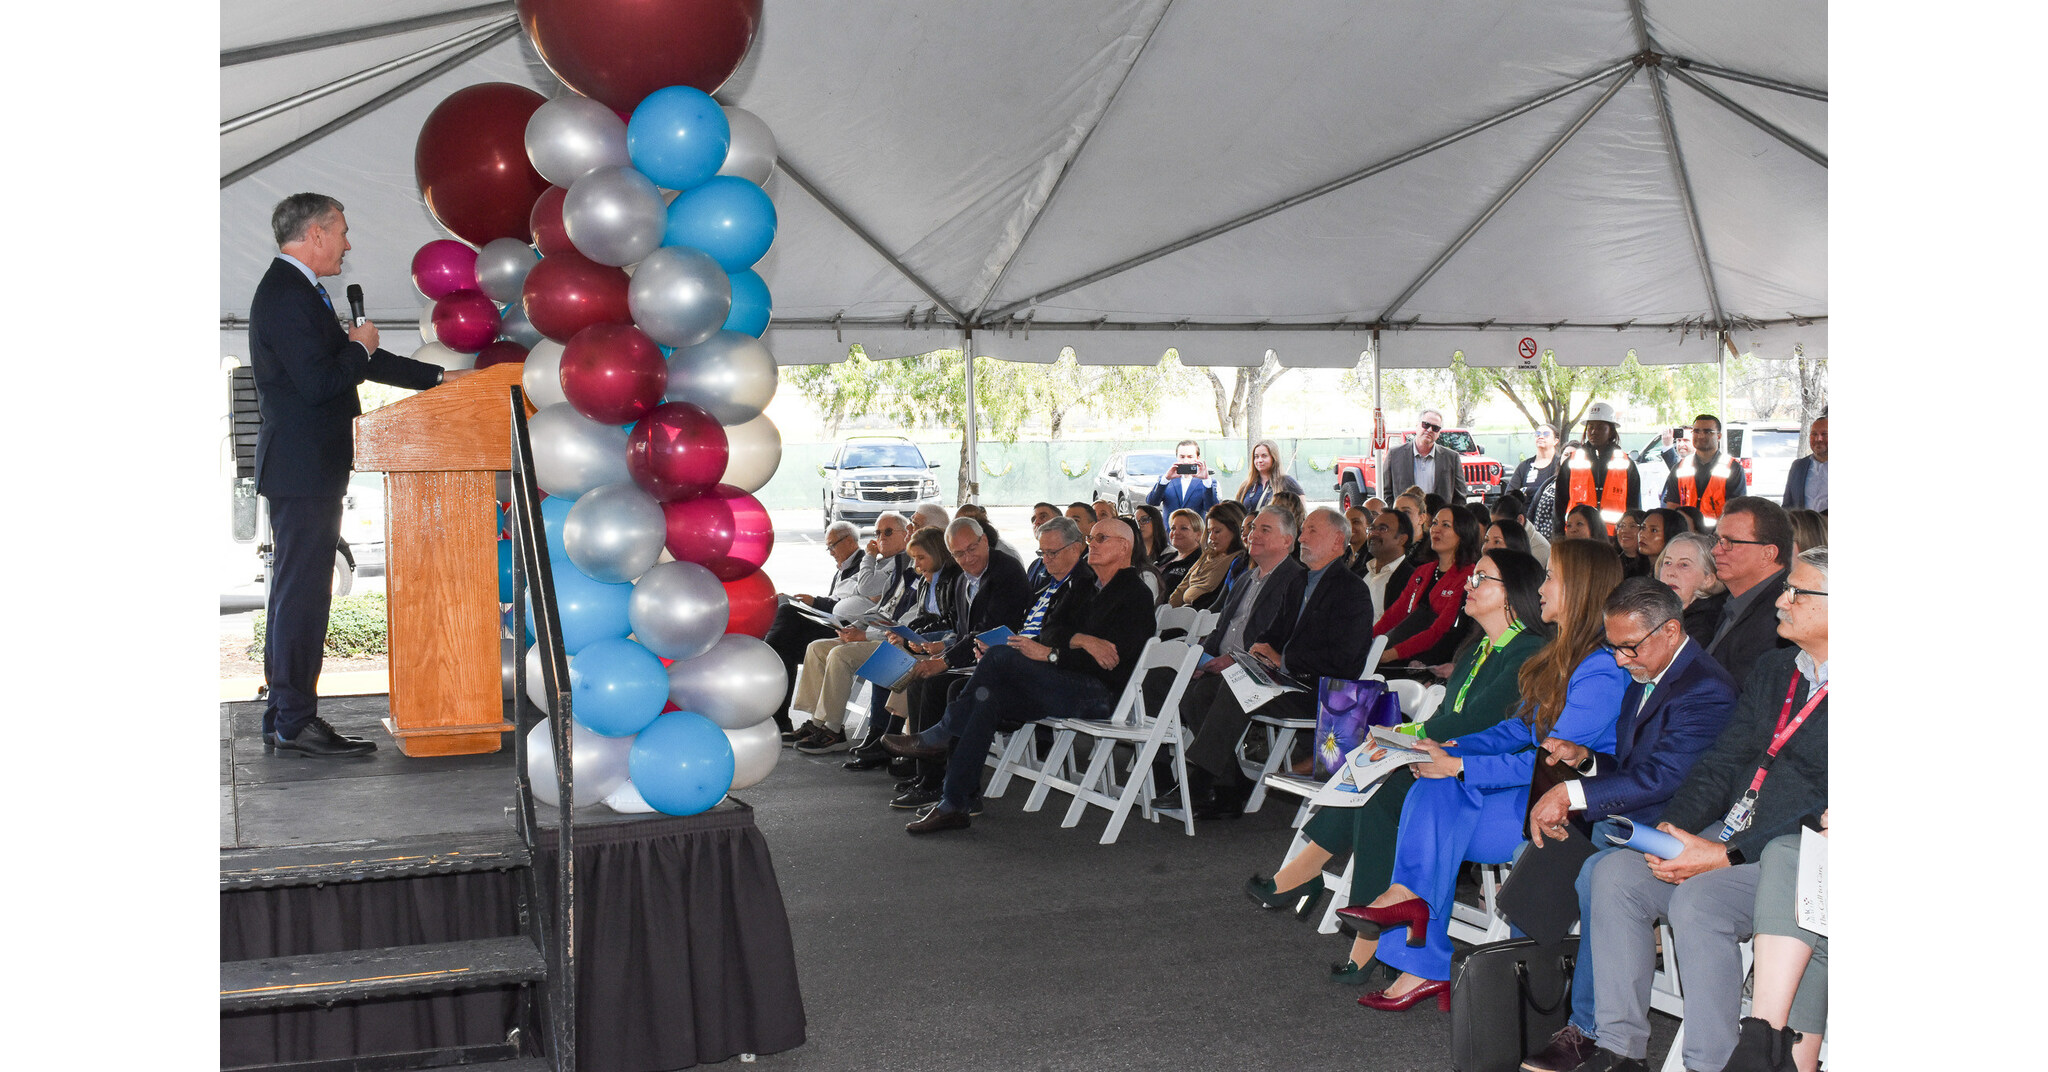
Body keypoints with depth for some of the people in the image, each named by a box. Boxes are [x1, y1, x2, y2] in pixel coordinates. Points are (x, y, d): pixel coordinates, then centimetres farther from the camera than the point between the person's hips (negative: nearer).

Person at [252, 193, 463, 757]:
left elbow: (357, 362, 23)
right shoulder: (285, 294, -15)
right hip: (302, 468, -11)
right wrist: (359, 349, -5)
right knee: (303, 590, -7)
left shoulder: (296, 290, 18)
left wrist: (440, 377, 23)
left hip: (307, 468, 11)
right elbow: (319, 383, -23)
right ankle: (295, 723, -3)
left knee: (294, 591, 12)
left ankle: (282, 719, 18)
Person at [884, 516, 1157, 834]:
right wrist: (1080, 640, -13)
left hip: (1101, 694, -8)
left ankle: (937, 736, -8)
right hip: (1069, 686, 8)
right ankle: (953, 804, -18)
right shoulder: (1085, 587, 23)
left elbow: (1109, 659, -15)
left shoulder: (1136, 595, -3)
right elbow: (1050, 630, 8)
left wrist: (1050, 654, -15)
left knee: (1000, 656, -22)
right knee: (987, 698, -16)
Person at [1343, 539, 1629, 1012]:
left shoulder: (1601, 672, -17)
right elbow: (1520, 729, 16)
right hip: (1536, 791, 9)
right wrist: (1450, 747, 1)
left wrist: (1460, 766, -20)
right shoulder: (1563, 656, 14)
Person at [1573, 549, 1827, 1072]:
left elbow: (1825, 812, -18)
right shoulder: (1773, 667, 16)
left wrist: (1725, 856, -21)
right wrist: (1673, 826, -2)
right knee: (1616, 872, -11)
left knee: (1697, 900, -31)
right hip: (1727, 833, 8)